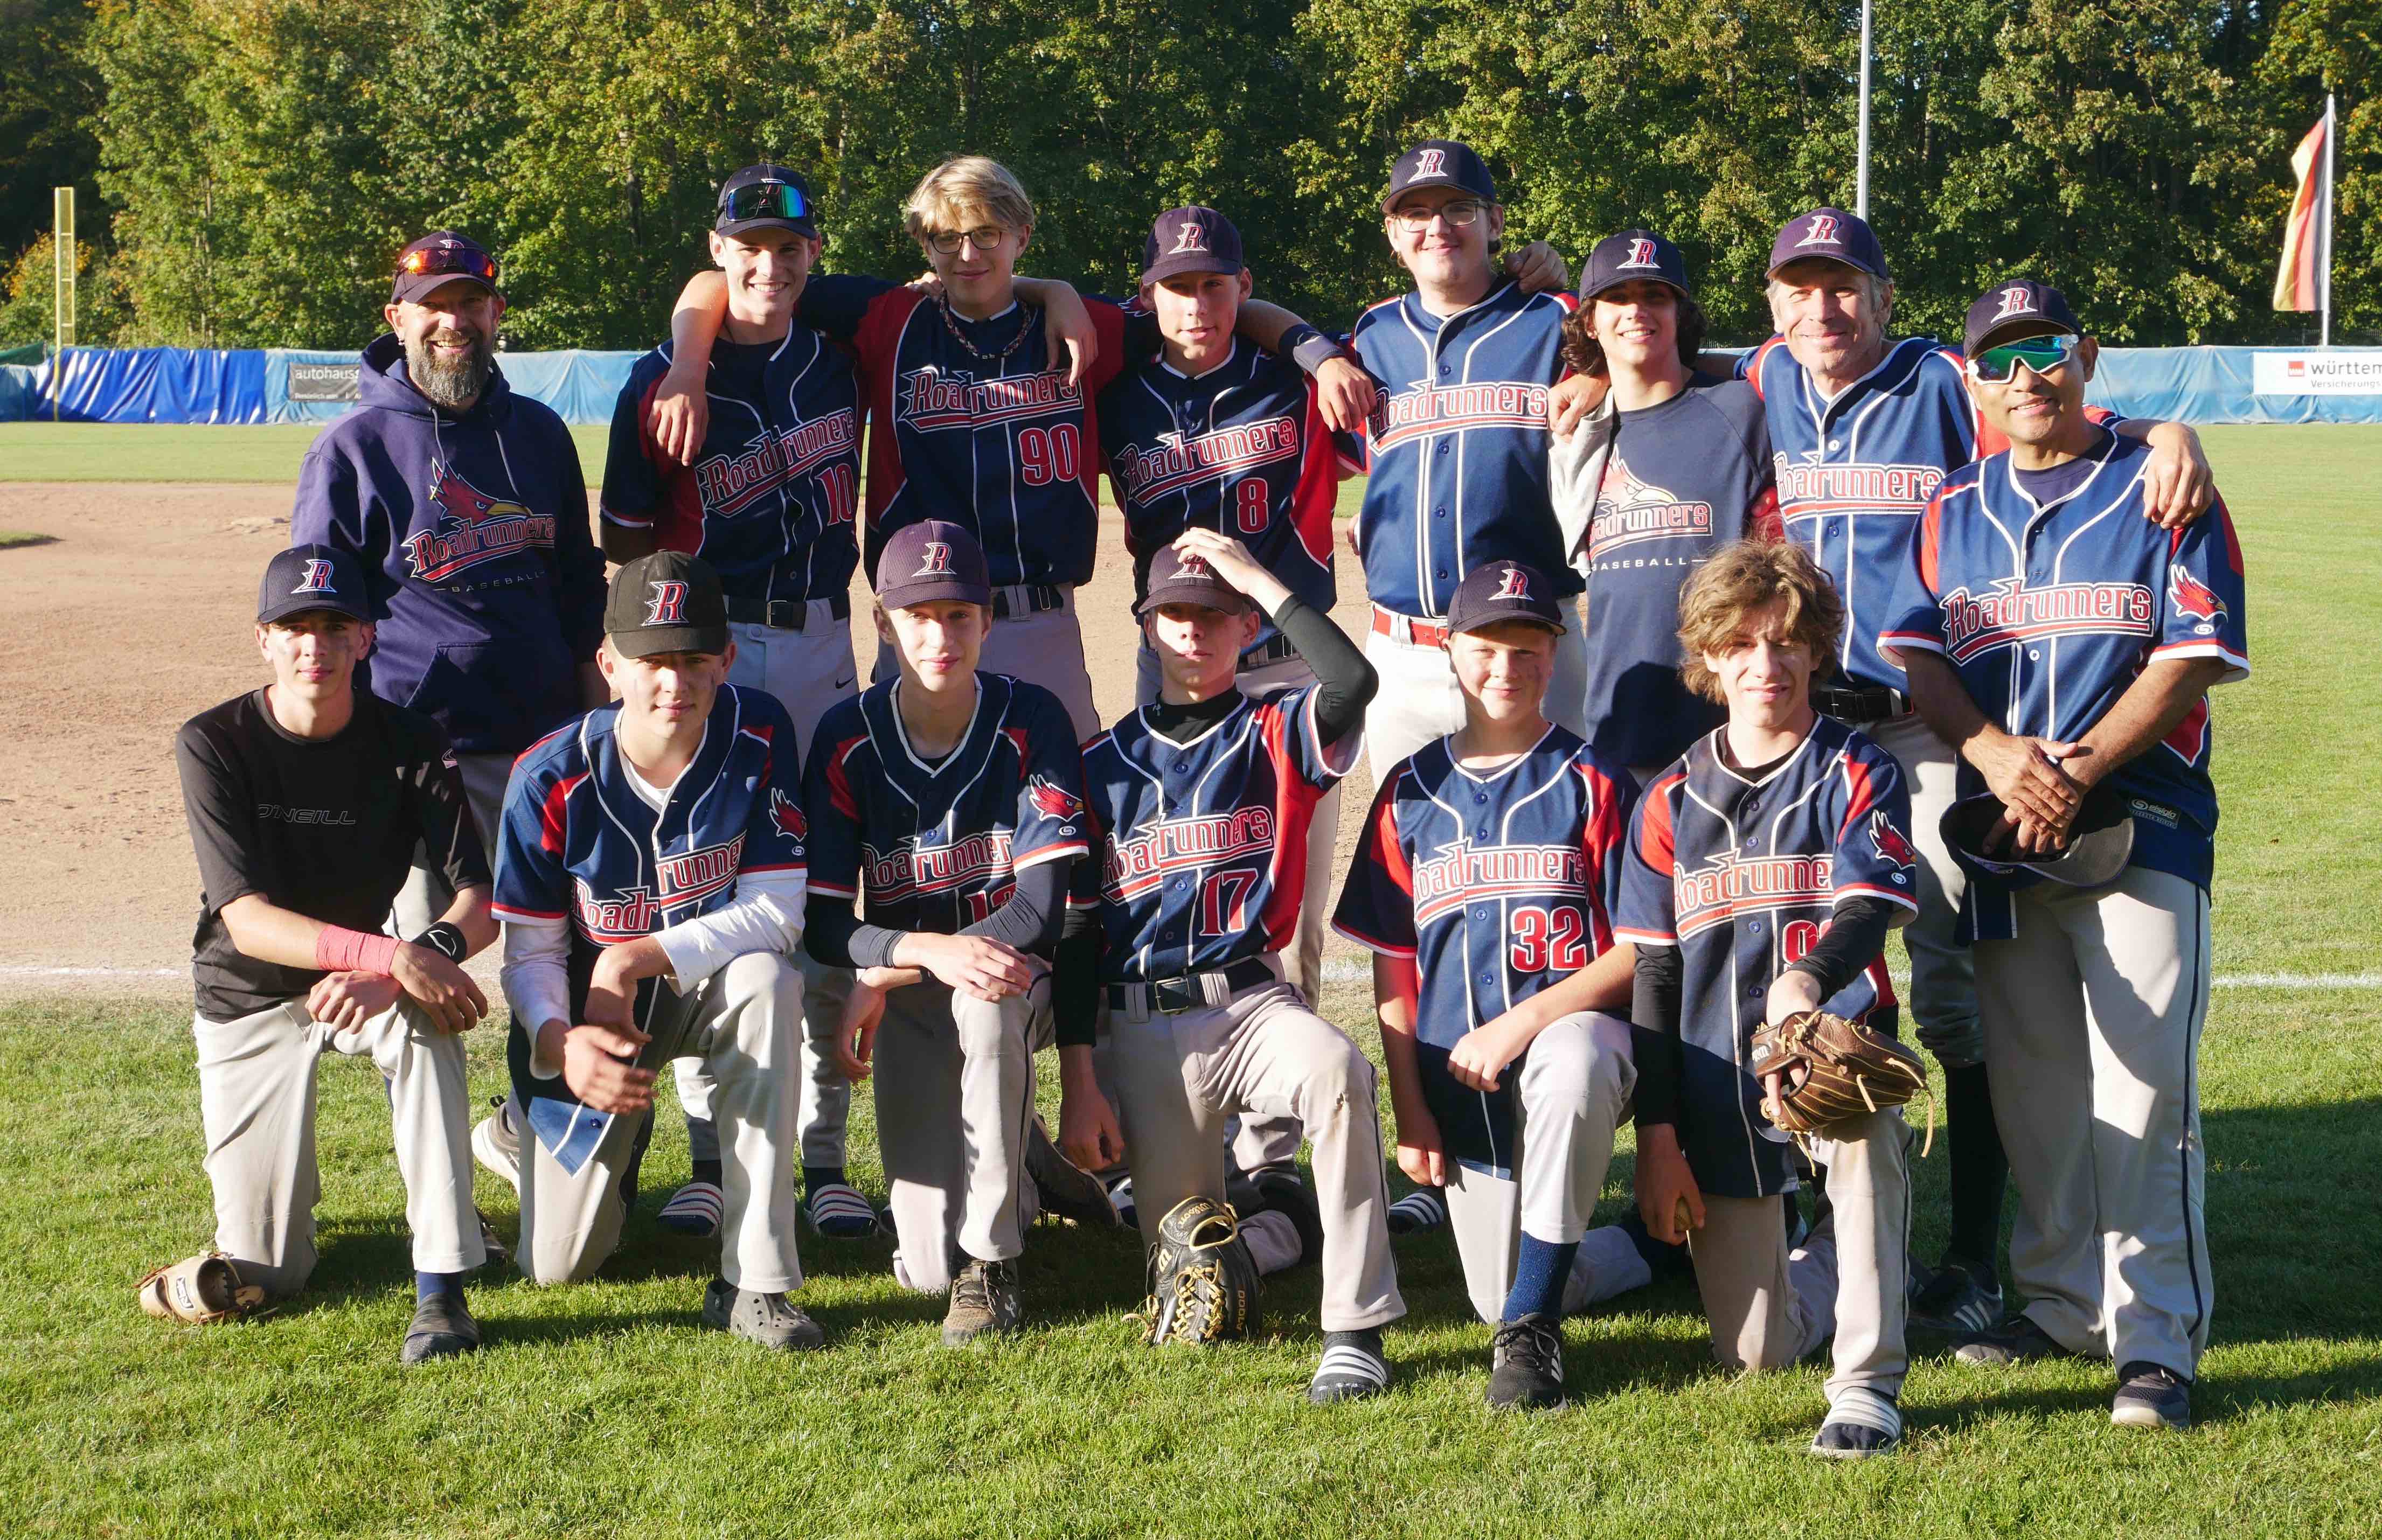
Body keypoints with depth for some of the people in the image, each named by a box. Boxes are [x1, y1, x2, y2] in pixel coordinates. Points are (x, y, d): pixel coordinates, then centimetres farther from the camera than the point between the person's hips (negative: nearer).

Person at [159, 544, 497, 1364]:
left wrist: (409, 964, -40)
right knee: (267, 1274, -4)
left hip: (371, 972, 1)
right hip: (249, 998, 0)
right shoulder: (214, 745, -16)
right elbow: (246, 920, -26)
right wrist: (390, 954, -42)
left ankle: (441, 1288, -33)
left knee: (423, 1016, -38)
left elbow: (480, 900, -17)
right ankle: (263, 1169, 34)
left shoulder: (411, 743, -11)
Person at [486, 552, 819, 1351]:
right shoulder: (551, 778, -19)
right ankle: (530, 1127, 37)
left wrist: (633, 961, -30)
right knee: (558, 1267, -2)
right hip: (588, 1013, 0)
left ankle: (754, 1281, -31)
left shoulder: (757, 735, -19)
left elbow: (779, 911, -21)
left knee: (768, 981, -38)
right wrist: (558, 1042, -34)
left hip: (707, 984, 0)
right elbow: (530, 951, -12)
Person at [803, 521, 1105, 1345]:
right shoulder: (848, 740, -6)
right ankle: (1020, 1158, 26)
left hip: (1016, 981, -1)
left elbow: (1041, 909, -18)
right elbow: (824, 925, -9)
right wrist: (928, 949, -30)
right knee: (926, 1267, -11)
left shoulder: (1032, 722, -11)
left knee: (986, 995, -41)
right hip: (908, 1005, 2)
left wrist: (885, 977, -20)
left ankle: (992, 1261, -23)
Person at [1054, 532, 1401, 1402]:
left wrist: (1256, 576, -8)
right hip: (1142, 1027, 2)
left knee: (1337, 1069, -36)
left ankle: (1356, 1331, -32)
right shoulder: (1103, 765, 12)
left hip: (1256, 1003, -2)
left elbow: (1353, 682, -17)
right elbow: (1078, 929, 8)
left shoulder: (1275, 736, 8)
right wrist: (1078, 1085, 0)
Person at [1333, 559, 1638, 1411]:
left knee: (1572, 1065, -41)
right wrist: (1409, 1110, 1)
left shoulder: (1593, 783, 1)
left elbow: (1636, 949, -5)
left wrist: (1522, 1023, -18)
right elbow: (1392, 966, 10)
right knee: (1494, 1298, -2)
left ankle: (1533, 1331, -28)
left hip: (1572, 1023, -3)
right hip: (1459, 1079, 3)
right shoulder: (1412, 793, 10)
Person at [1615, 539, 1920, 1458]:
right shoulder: (1671, 802, 8)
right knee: (1755, 1353, 1)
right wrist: (1656, 1137, 0)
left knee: (1858, 1108, -41)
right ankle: (1827, 1254, 37)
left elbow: (1868, 911, -15)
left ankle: (1869, 1383, -29)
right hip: (1715, 1079, 3)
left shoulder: (1858, 777, 1)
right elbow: (1652, 972, 7)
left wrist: (1807, 980, -39)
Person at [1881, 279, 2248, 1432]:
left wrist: (2080, 772, -15)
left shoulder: (2159, 494, 2)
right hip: (1998, 836, 4)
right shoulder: (1952, 512, 14)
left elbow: (2194, 656, -6)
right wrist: (1994, 752, -14)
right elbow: (1914, 655, 5)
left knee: (2143, 1085, -11)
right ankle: (2062, 1303, 20)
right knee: (2028, 1082, 8)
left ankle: (2157, 1339, -8)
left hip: (2137, 830, -4)